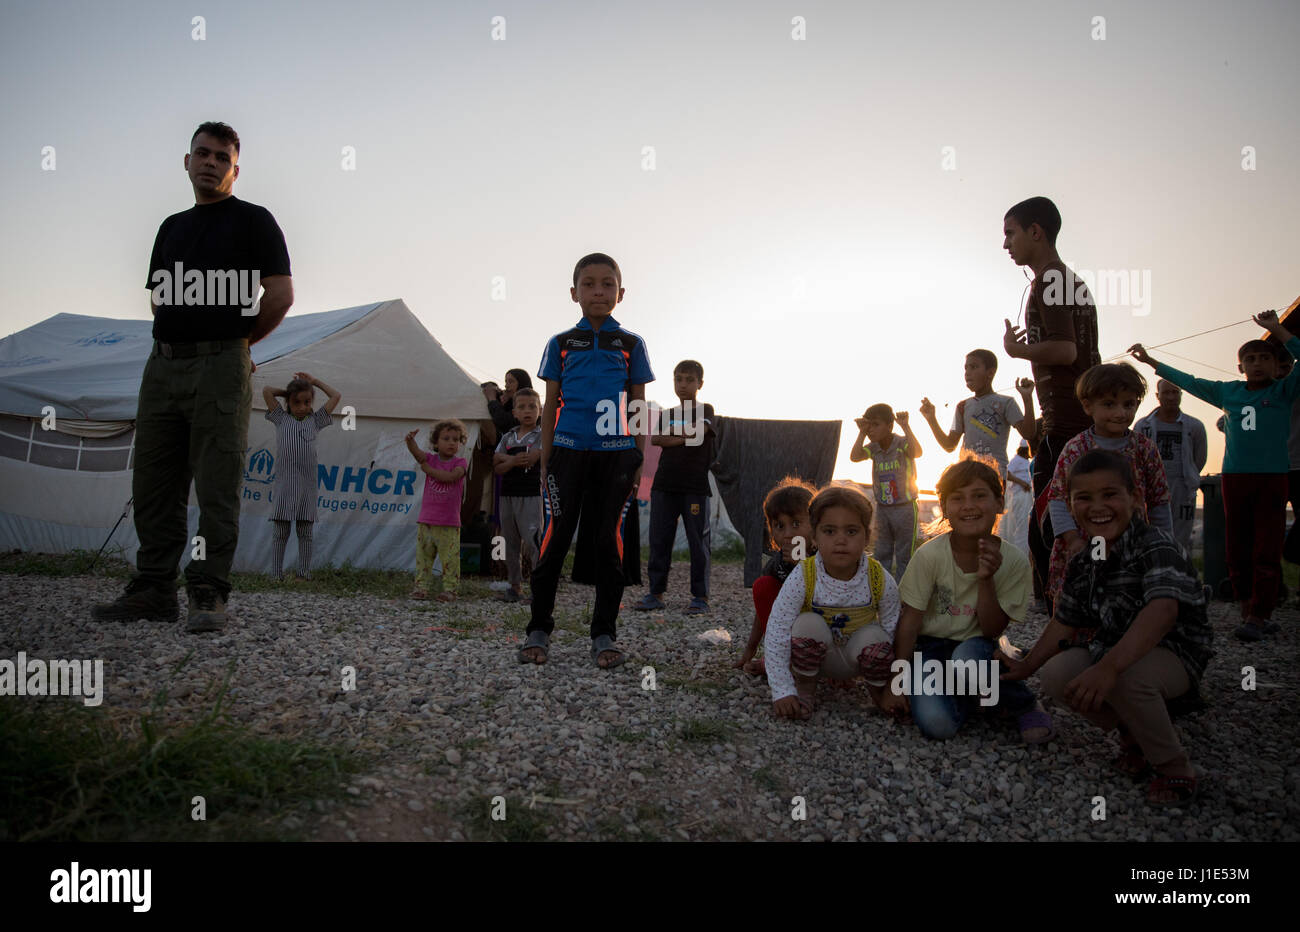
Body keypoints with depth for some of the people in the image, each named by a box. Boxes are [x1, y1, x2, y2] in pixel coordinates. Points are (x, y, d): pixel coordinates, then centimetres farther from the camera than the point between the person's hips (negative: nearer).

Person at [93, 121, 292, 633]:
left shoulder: (253, 220, 4)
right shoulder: (171, 227, 22)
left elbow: (281, 294, -5)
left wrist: (237, 342, 4)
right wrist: (176, 340, 14)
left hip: (220, 367, -6)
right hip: (163, 365, 7)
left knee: (217, 489, -8)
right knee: (153, 486, 6)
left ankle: (209, 595, -5)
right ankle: (153, 591, 13)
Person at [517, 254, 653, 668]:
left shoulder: (631, 344, 10)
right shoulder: (560, 343, 10)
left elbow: (639, 406, 10)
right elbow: (550, 404, 10)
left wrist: (640, 459, 3)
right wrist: (545, 462, 5)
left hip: (617, 452, 0)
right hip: (568, 449, 0)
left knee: (610, 541, 2)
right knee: (554, 539, -2)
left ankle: (604, 634, 10)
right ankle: (539, 629, 9)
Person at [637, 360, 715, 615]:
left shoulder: (705, 410, 5)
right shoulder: (667, 414, 17)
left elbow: (697, 431, -16)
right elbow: (655, 439, 0)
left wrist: (670, 432, -6)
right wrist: (682, 437, -11)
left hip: (695, 487, -4)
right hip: (665, 484, 4)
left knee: (699, 541, -1)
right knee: (659, 539, 3)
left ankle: (700, 596, 6)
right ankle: (656, 593, 10)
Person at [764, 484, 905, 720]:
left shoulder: (880, 580, -21)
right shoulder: (803, 578, -26)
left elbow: (895, 632, -11)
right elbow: (776, 634, -25)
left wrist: (893, 688, -12)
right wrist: (783, 692, -27)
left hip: (856, 657, 1)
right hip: (818, 656, -1)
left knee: (874, 637, -31)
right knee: (808, 623, -31)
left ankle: (878, 692, 2)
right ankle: (805, 689, -6)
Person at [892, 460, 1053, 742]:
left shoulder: (1014, 561, -12)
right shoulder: (930, 555, -16)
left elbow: (992, 630, -11)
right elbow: (910, 618, -10)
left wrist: (986, 580, -26)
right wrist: (900, 675, -15)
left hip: (977, 646, 1)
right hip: (931, 646, -1)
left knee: (967, 657, -37)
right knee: (936, 723, -29)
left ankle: (1024, 705, -6)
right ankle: (965, 694, 6)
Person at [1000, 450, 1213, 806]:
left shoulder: (1156, 546, -24)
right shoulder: (1084, 563, 0)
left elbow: (1163, 609, -41)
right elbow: (1066, 621, 11)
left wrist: (1109, 667, -52)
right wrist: (1028, 666, 8)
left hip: (1174, 653, -7)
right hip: (1112, 649, 7)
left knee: (1124, 680, -37)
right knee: (1055, 675, -16)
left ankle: (1175, 769, -10)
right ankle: (1135, 734, 9)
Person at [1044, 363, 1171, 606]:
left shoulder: (1145, 449, 4)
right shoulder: (1074, 449, -3)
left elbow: (1159, 502, 10)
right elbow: (1057, 497, -4)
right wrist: (1072, 538, -13)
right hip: (1082, 549, -1)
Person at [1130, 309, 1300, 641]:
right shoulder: (1228, 392, 14)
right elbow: (1188, 382, 24)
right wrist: (1151, 361, 28)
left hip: (1272, 477, -3)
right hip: (1234, 477, 3)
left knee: (1267, 550, -6)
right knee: (1238, 548, 4)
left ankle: (1257, 616, -6)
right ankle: (1250, 610, 13)